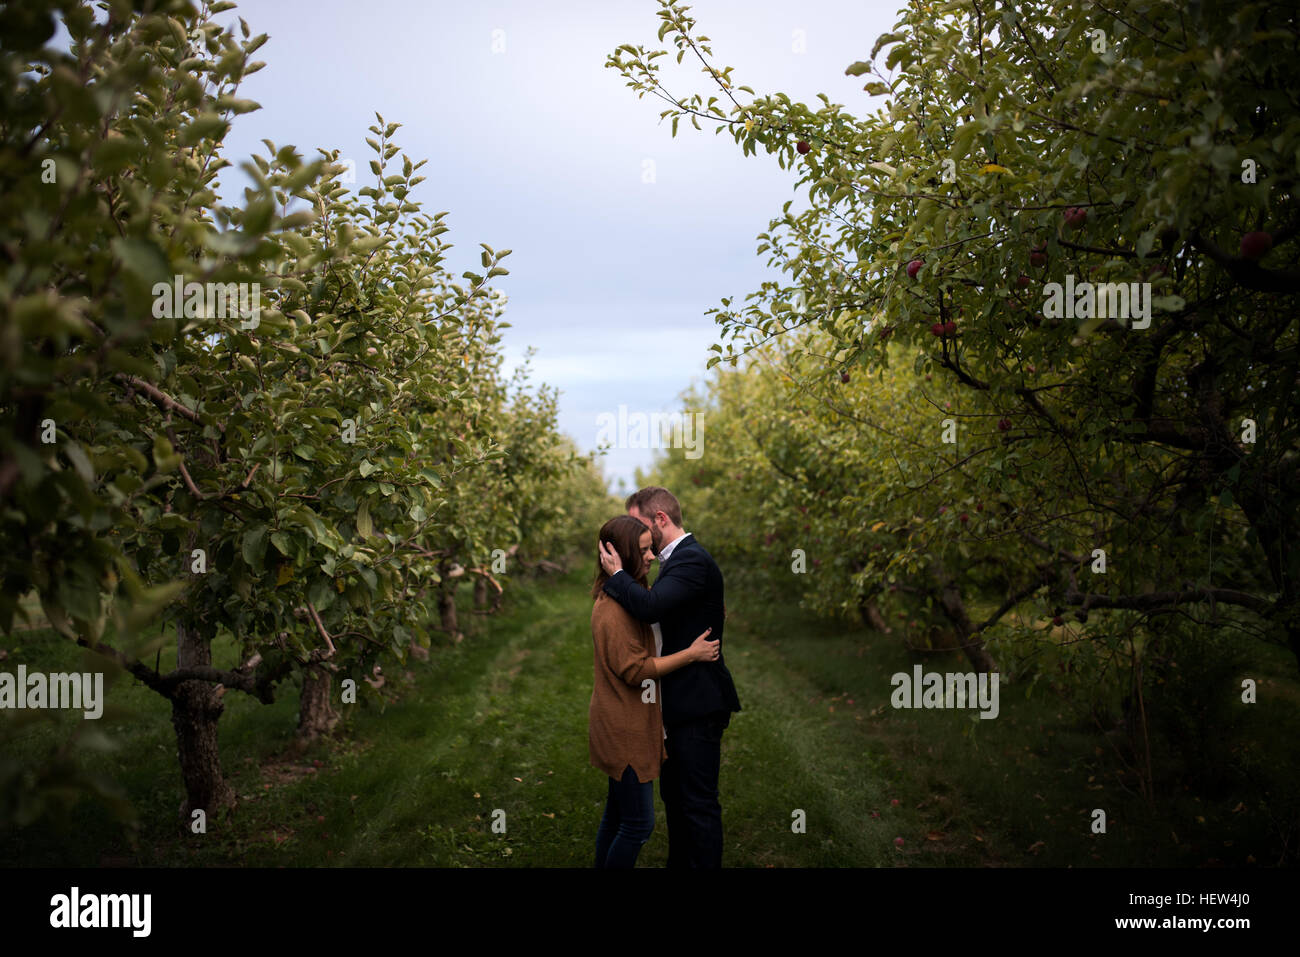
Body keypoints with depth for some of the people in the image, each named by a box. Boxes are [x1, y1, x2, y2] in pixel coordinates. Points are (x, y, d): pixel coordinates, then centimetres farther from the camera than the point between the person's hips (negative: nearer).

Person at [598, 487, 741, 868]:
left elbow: (649, 606, -34)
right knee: (673, 793, 21)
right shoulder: (679, 558, 13)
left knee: (698, 802, -2)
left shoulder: (692, 560, -19)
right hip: (684, 702, 11)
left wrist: (616, 573, -20)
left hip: (699, 703, -11)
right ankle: (679, 863, 34)